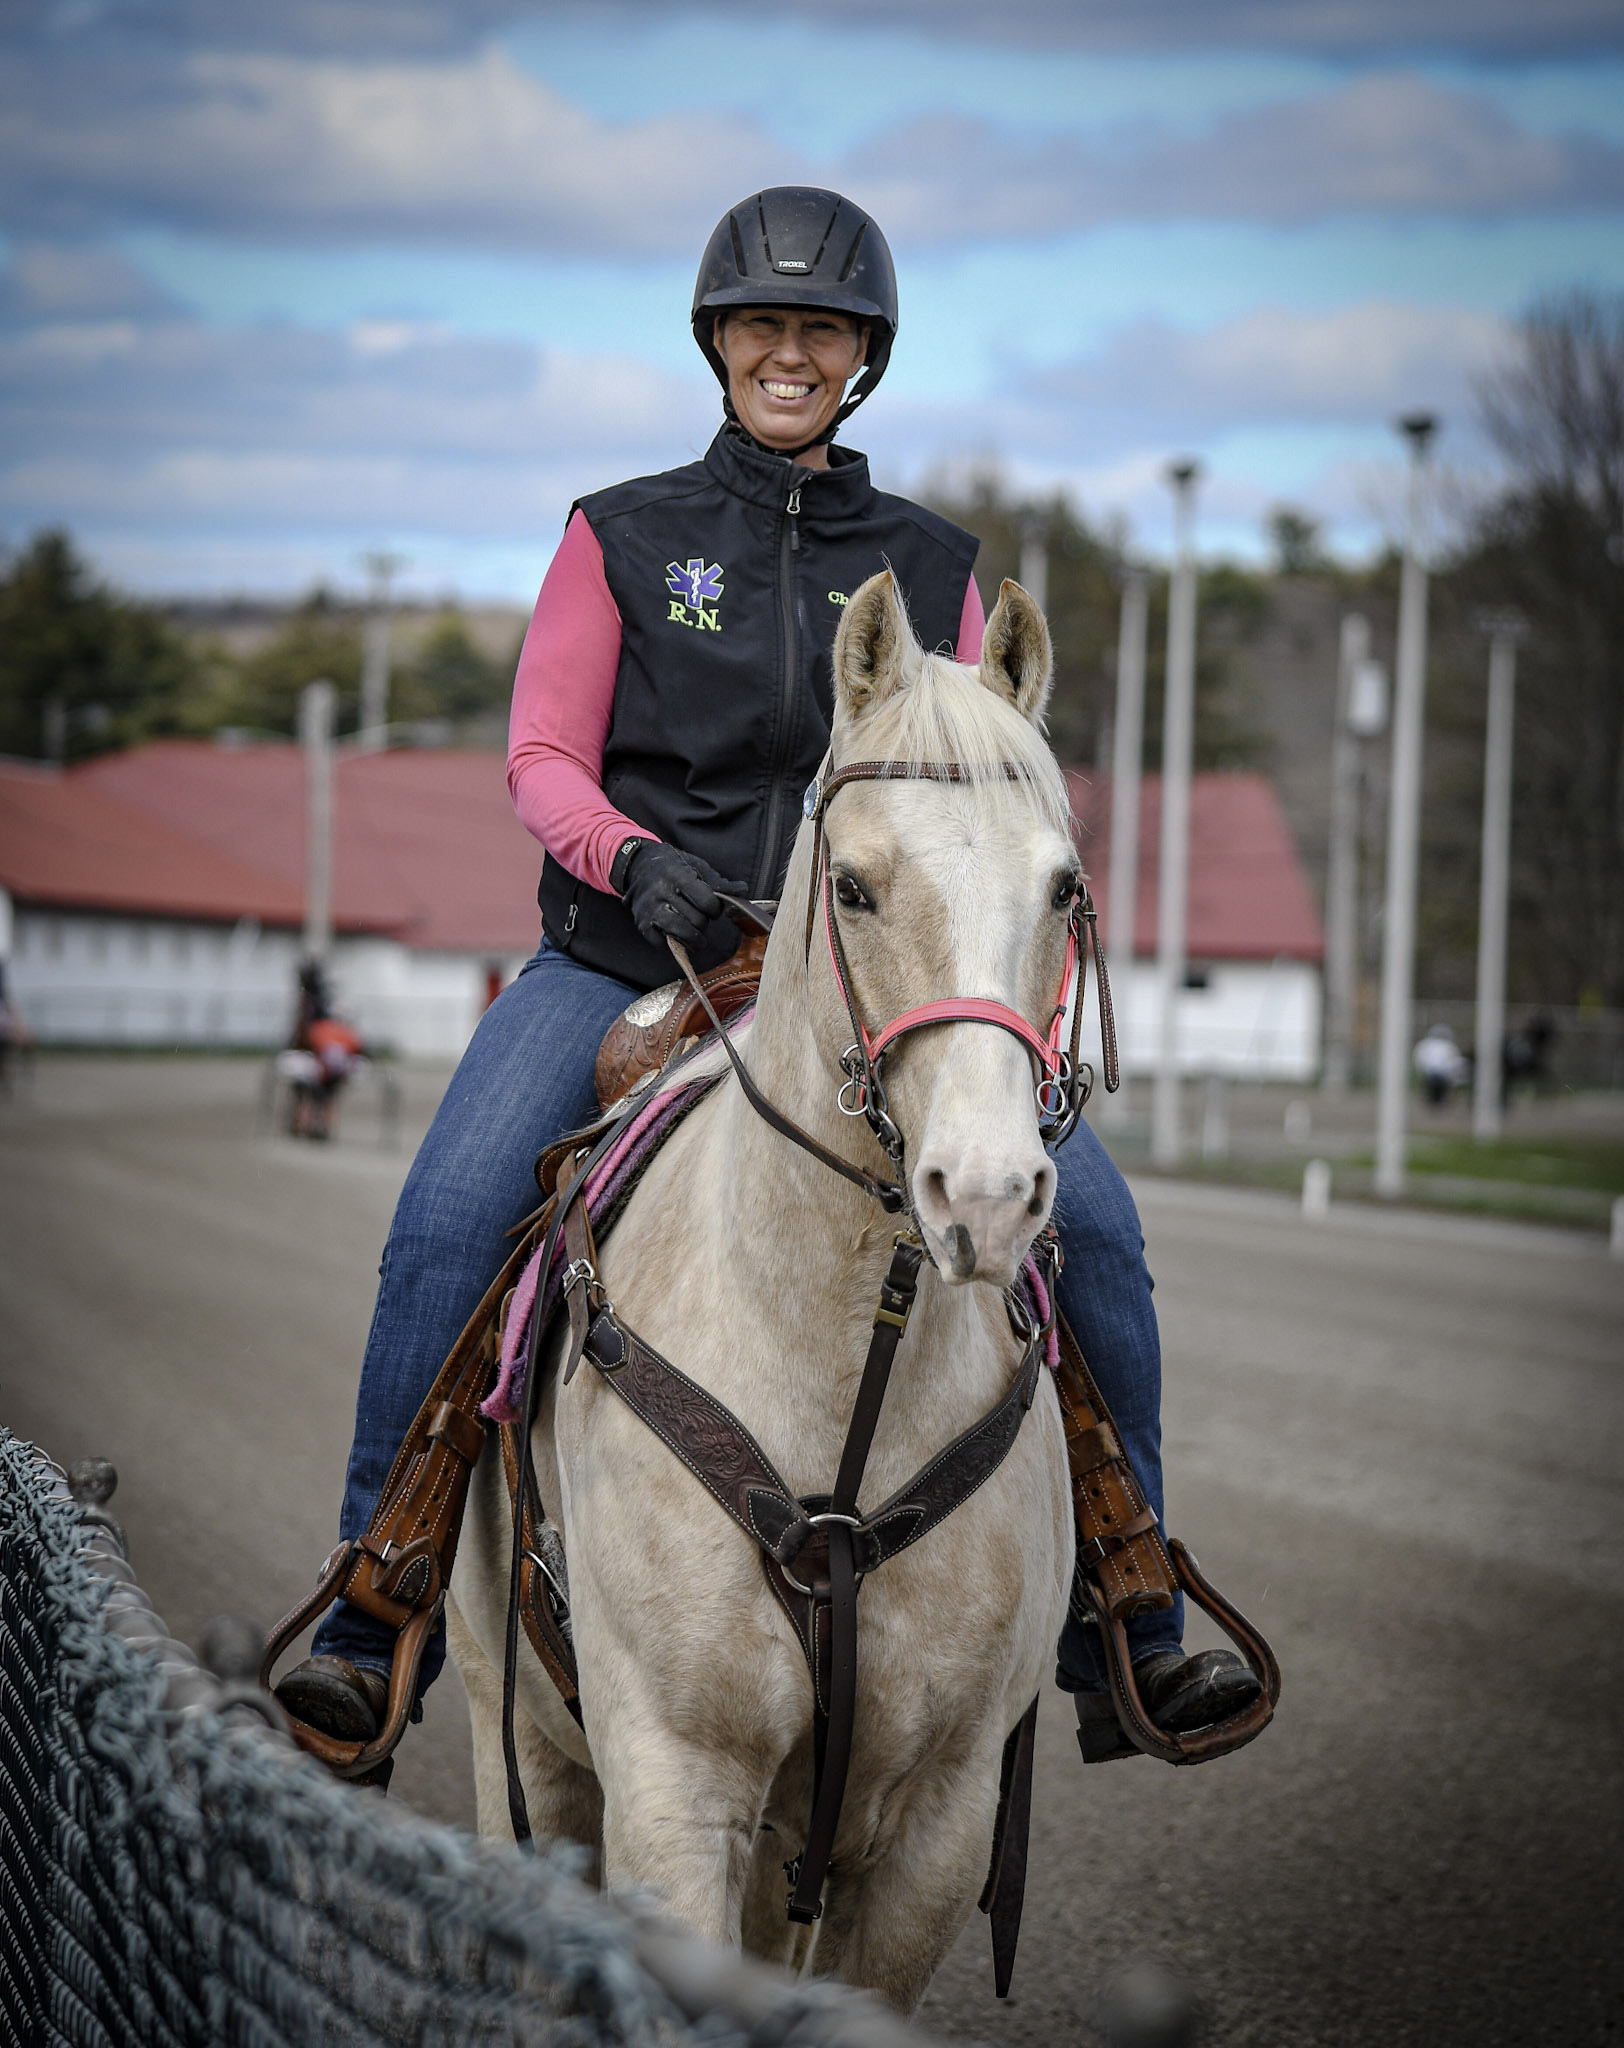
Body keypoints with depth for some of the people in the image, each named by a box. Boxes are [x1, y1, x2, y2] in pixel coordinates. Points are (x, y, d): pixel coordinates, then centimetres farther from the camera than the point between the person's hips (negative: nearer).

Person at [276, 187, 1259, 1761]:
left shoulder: (932, 566, 13)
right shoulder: (623, 537, 8)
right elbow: (542, 760, 2)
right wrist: (637, 859, -18)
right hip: (625, 962, -1)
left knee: (1087, 1217, -16)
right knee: (447, 1223, -25)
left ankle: (1125, 1629, -2)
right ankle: (373, 1625, -12)